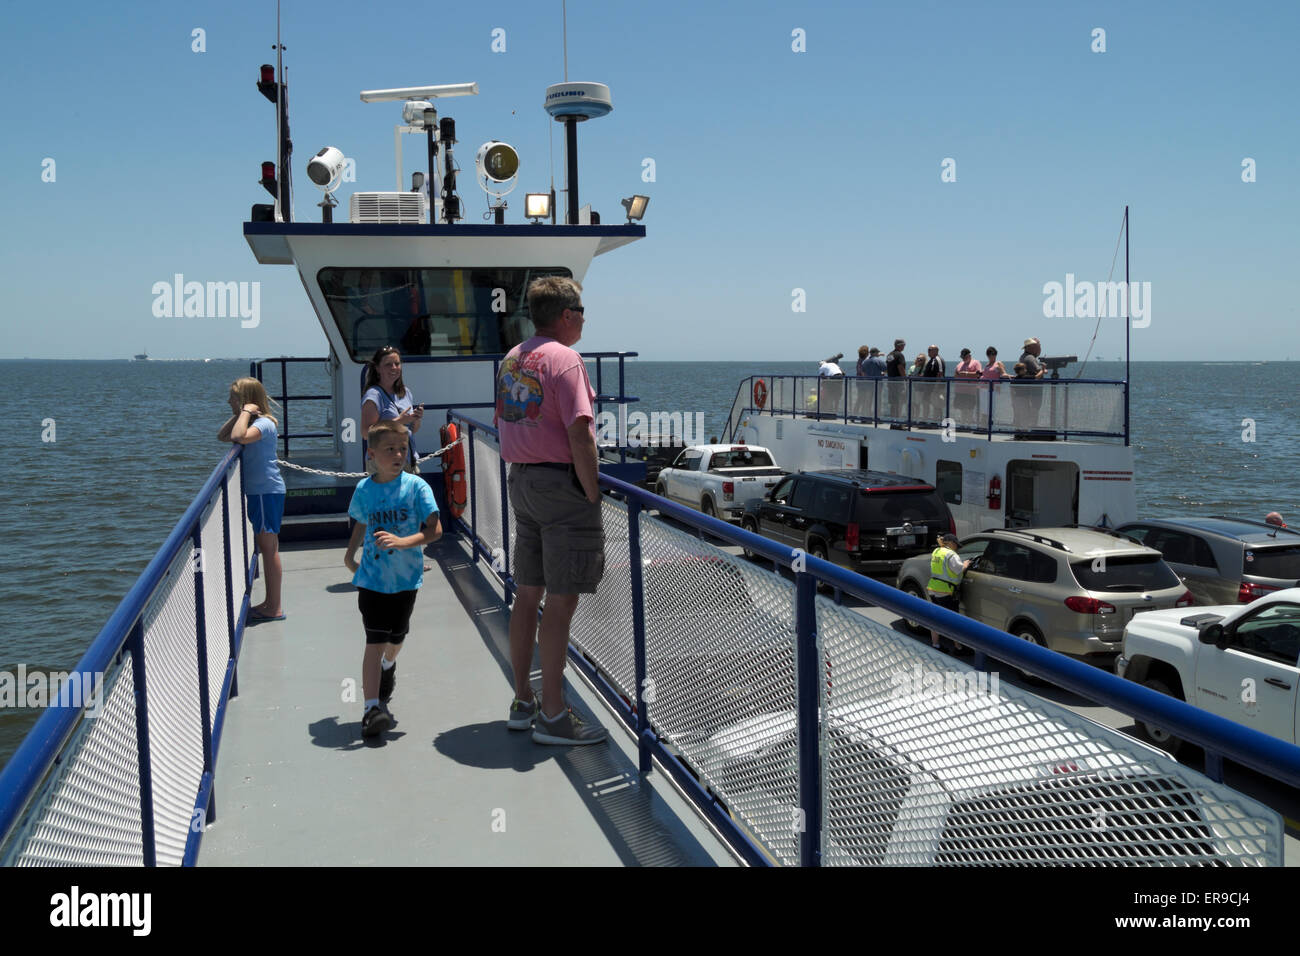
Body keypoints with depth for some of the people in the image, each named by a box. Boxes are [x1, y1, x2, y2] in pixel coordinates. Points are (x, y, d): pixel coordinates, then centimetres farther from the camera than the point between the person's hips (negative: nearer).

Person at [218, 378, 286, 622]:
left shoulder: (264, 423, -16)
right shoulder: (251, 422, 14)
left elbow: (239, 437, -34)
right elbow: (222, 437, 12)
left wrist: (246, 411, -21)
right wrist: (238, 415, 2)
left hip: (267, 492, -10)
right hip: (259, 491, 10)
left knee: (268, 546, -7)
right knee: (267, 547, 15)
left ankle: (274, 608, -3)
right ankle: (270, 602, 24)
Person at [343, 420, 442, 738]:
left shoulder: (416, 486, -10)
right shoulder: (364, 489, -1)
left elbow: (435, 530, -14)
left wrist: (403, 542, -26)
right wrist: (349, 554, 16)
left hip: (405, 578, 0)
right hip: (371, 578, 0)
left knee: (396, 637, 18)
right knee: (375, 641, -8)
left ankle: (388, 666, 51)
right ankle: (372, 706, -8)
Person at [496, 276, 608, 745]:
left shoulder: (511, 359, 14)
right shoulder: (564, 358, -12)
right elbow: (579, 431, -20)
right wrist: (593, 494, -14)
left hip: (520, 480, 9)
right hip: (562, 483, -9)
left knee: (527, 595, 14)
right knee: (561, 602, -3)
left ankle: (523, 702, 24)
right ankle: (553, 715, 3)